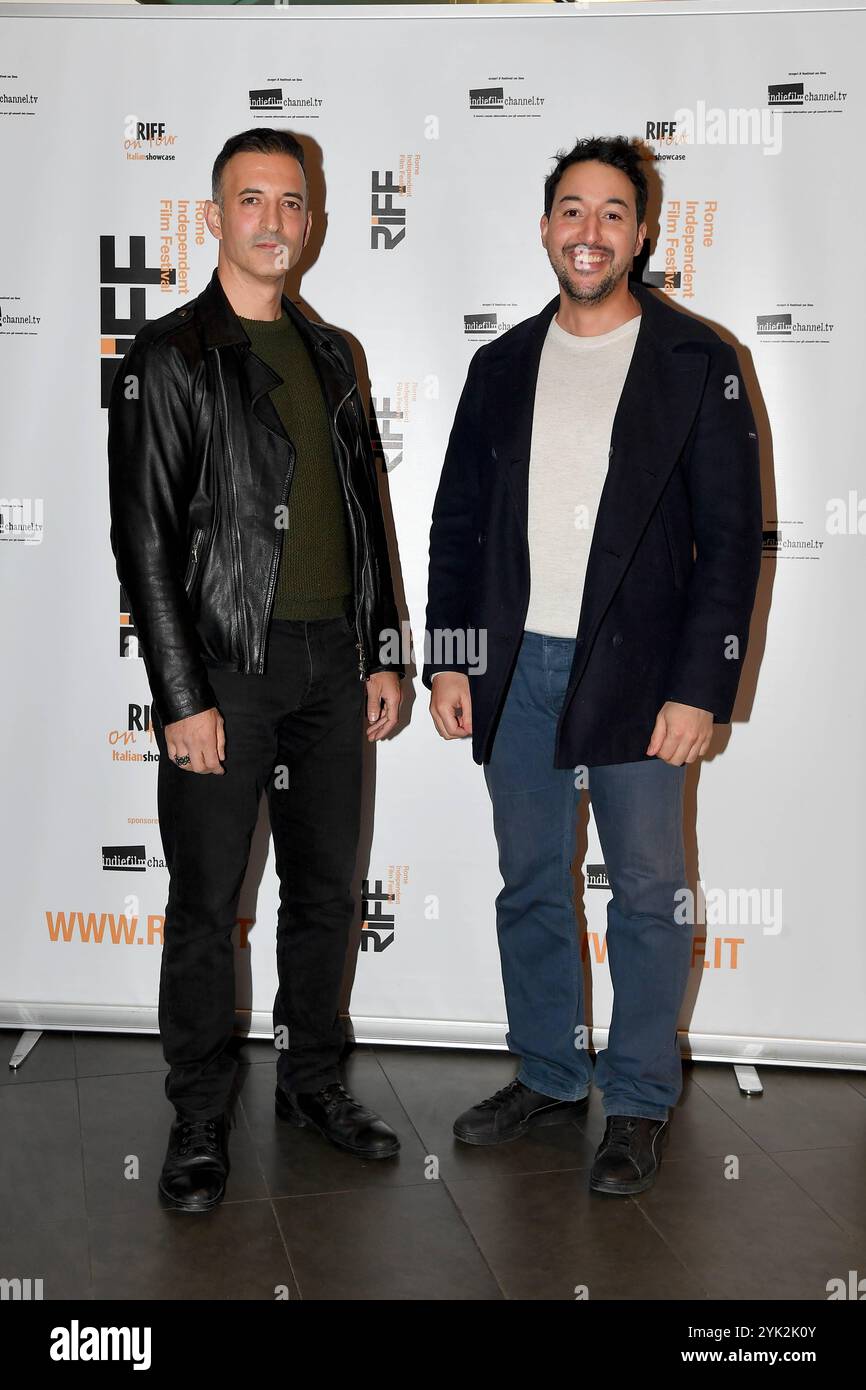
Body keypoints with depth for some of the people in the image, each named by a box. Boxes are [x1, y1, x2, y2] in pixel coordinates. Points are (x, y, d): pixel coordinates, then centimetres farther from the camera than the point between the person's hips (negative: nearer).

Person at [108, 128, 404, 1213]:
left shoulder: (331, 355, 14)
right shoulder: (168, 356, -4)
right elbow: (143, 538, -9)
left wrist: (382, 654, 12)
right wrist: (182, 697, -14)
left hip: (331, 661, 6)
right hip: (227, 665, -5)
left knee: (326, 889, 13)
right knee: (207, 906, 3)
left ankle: (312, 1079, 31)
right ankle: (200, 1120, 20)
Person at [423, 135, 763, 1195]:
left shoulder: (697, 363, -1)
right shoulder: (503, 365, 11)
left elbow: (732, 539, -5)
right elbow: (457, 522, 13)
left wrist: (699, 689, -12)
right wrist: (446, 658, 4)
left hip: (634, 672, -4)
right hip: (514, 671, 4)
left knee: (648, 896, 4)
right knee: (529, 888, 12)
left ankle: (639, 1102, 22)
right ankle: (548, 1076, 29)